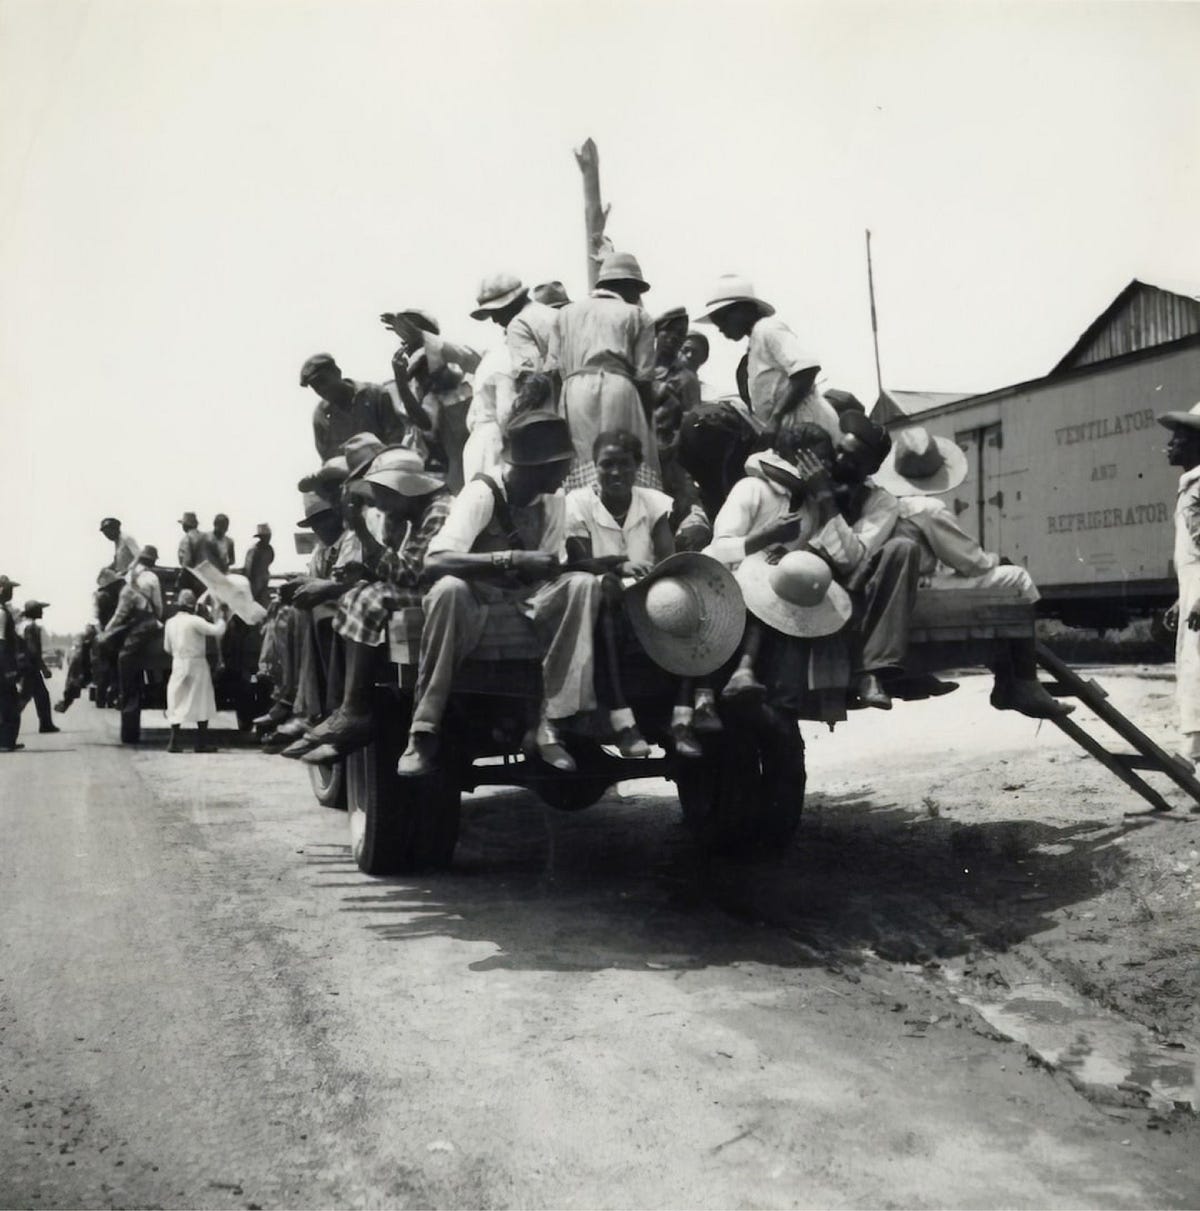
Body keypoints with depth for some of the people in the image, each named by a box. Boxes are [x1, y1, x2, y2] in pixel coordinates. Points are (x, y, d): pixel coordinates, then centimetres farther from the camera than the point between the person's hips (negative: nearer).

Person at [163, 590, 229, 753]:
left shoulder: (170, 622, 3)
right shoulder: (195, 621, -14)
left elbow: (167, 648, 11)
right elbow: (217, 630, -19)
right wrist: (222, 615, -4)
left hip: (178, 665, 4)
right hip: (197, 666, -4)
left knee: (177, 703, 7)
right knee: (202, 703, 5)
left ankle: (174, 742, 1)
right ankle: (202, 743, 7)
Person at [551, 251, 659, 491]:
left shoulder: (566, 313, 20)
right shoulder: (637, 315, 10)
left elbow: (555, 368, 11)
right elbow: (643, 376, 4)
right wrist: (649, 415, 11)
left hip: (574, 393, 3)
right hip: (618, 390, -3)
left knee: (582, 467, 0)